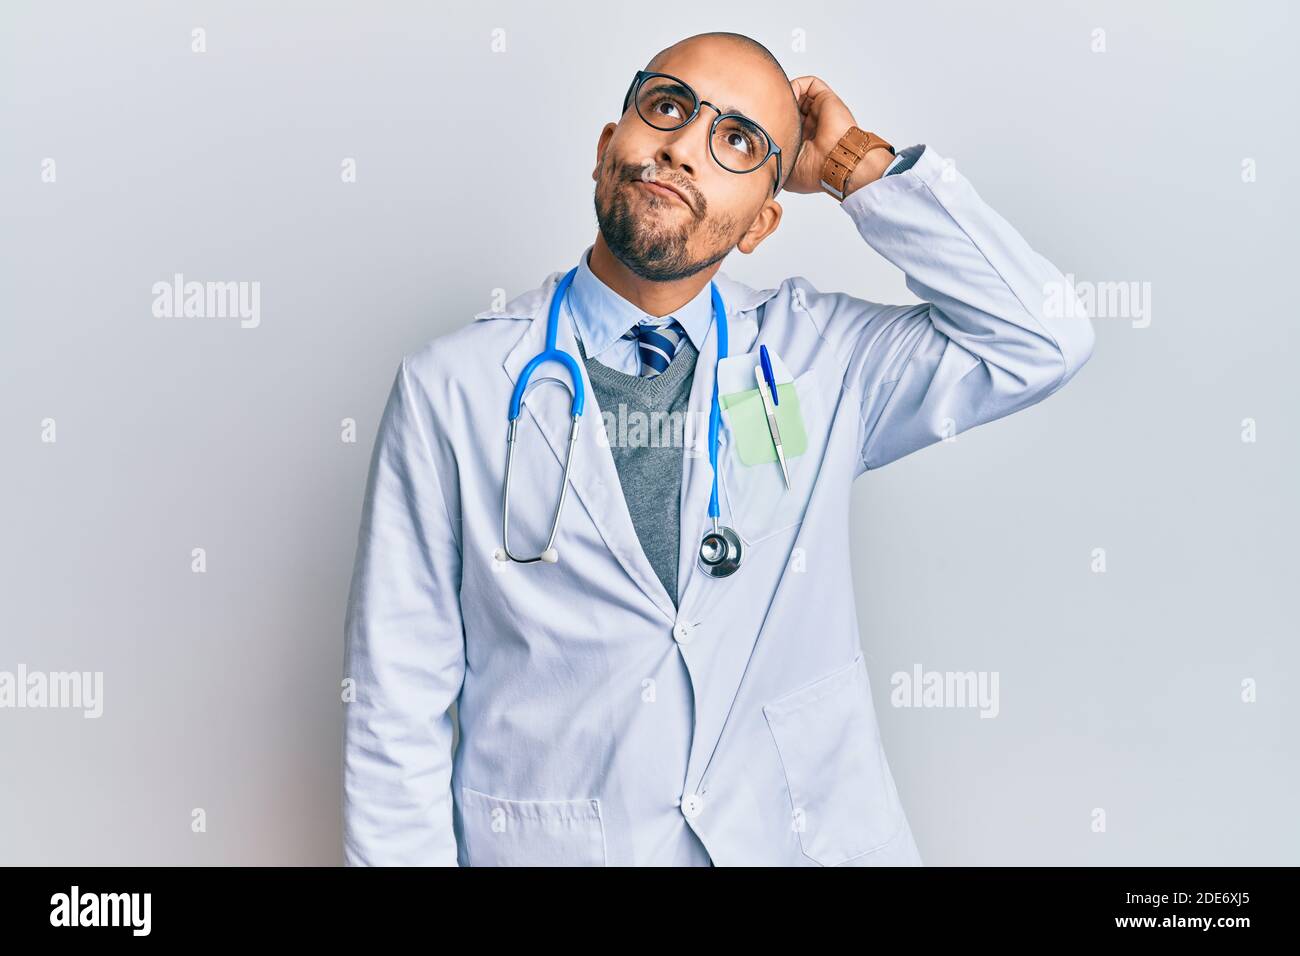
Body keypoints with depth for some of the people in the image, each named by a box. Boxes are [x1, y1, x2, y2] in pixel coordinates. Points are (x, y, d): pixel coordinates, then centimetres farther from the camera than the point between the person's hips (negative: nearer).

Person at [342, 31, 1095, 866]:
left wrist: (857, 164, -8)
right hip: (554, 844, -1)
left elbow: (1043, 343, -8)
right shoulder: (450, 388, -7)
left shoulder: (817, 355, 1)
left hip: (805, 832, 2)